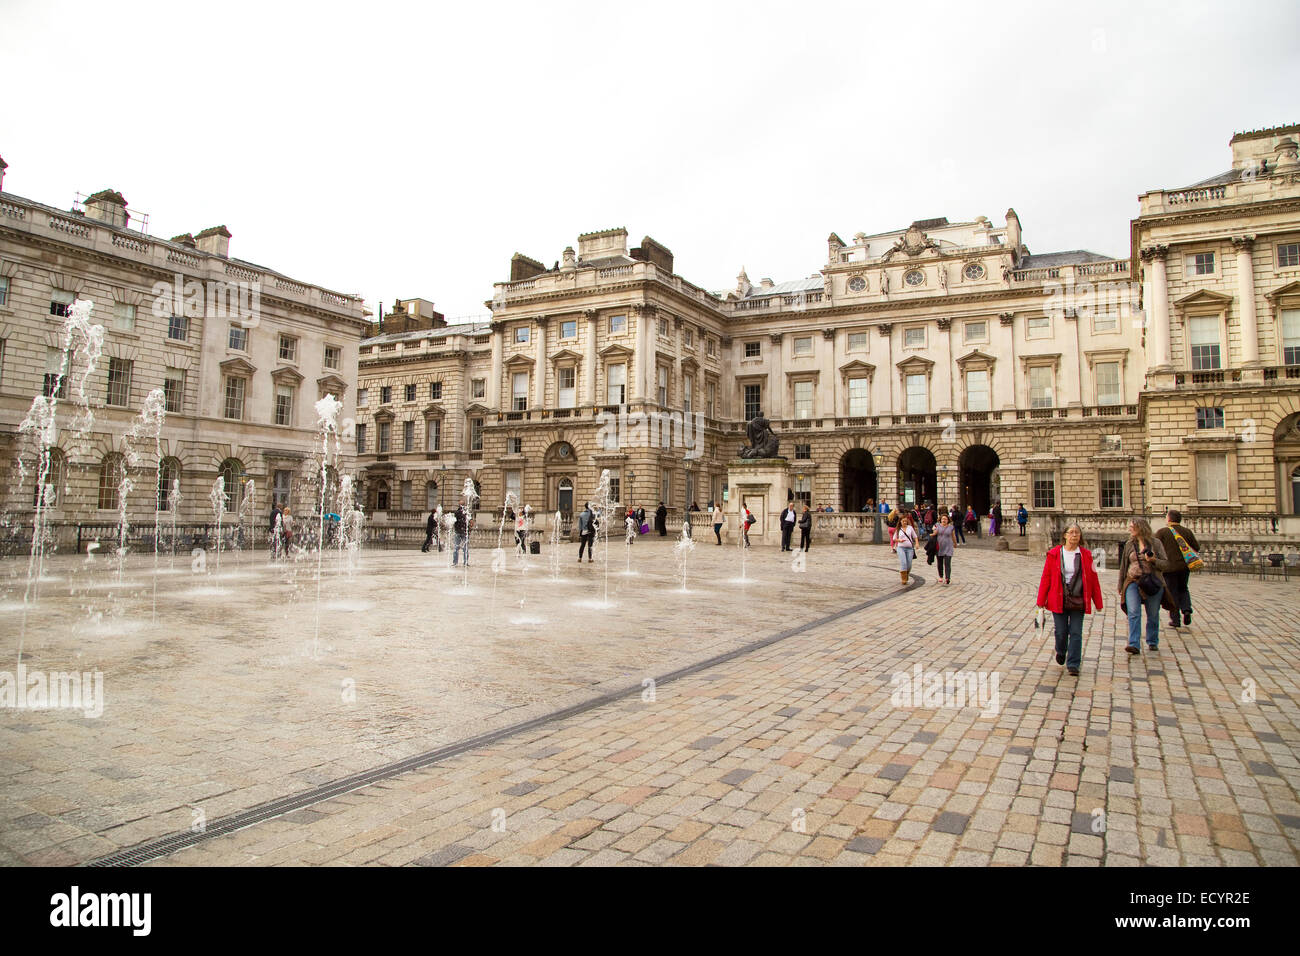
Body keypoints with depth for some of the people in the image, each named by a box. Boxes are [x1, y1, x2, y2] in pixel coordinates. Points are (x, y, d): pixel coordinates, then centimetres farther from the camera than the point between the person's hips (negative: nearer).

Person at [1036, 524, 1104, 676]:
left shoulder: (1086, 555, 1)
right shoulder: (1054, 554, -1)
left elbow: (1093, 579, 4)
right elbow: (1046, 578, 1)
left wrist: (1097, 602, 4)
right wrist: (1041, 600, 0)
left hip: (1078, 601, 0)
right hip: (1058, 600, 0)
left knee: (1076, 633, 0)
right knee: (1061, 632, 6)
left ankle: (1073, 665, 9)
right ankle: (1061, 652, 37)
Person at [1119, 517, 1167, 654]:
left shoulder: (1155, 543, 1)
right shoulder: (1129, 544, 8)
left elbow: (1165, 563, 2)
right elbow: (1123, 566, 14)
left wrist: (1153, 560, -19)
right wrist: (1120, 586, 15)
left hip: (1152, 583, -1)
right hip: (1133, 582, 1)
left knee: (1153, 615, 9)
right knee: (1133, 613, -12)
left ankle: (1152, 642, 26)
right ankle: (1134, 644, -16)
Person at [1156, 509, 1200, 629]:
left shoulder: (1162, 532, -7)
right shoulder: (1187, 532, 5)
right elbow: (1197, 547, 9)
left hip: (1169, 567, -4)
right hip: (1184, 566, 4)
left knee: (1172, 592, 5)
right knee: (1183, 589, 22)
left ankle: (1175, 619, 5)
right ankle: (1186, 609, 0)